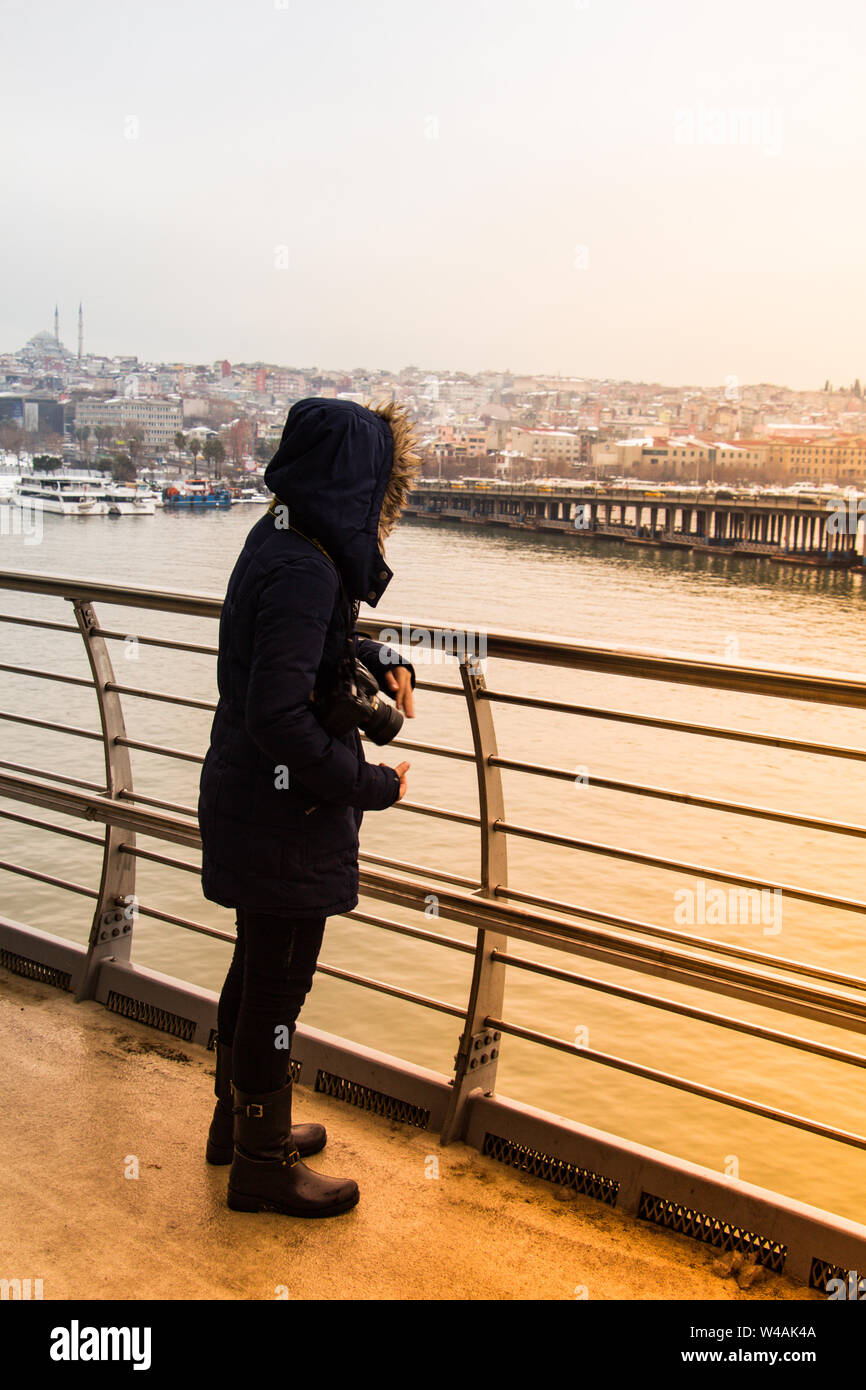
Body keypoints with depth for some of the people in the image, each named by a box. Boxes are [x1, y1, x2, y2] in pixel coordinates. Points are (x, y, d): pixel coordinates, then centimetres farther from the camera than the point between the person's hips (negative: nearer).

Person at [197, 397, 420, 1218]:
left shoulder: (288, 540, 4)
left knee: (258, 966, 23)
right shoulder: (303, 569, -26)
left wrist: (381, 661, 4)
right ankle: (262, 1164, 23)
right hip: (284, 812, -10)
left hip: (252, 797, 10)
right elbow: (278, 714, -29)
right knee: (279, 982, 6)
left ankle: (239, 1120, 42)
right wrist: (370, 786, -19)